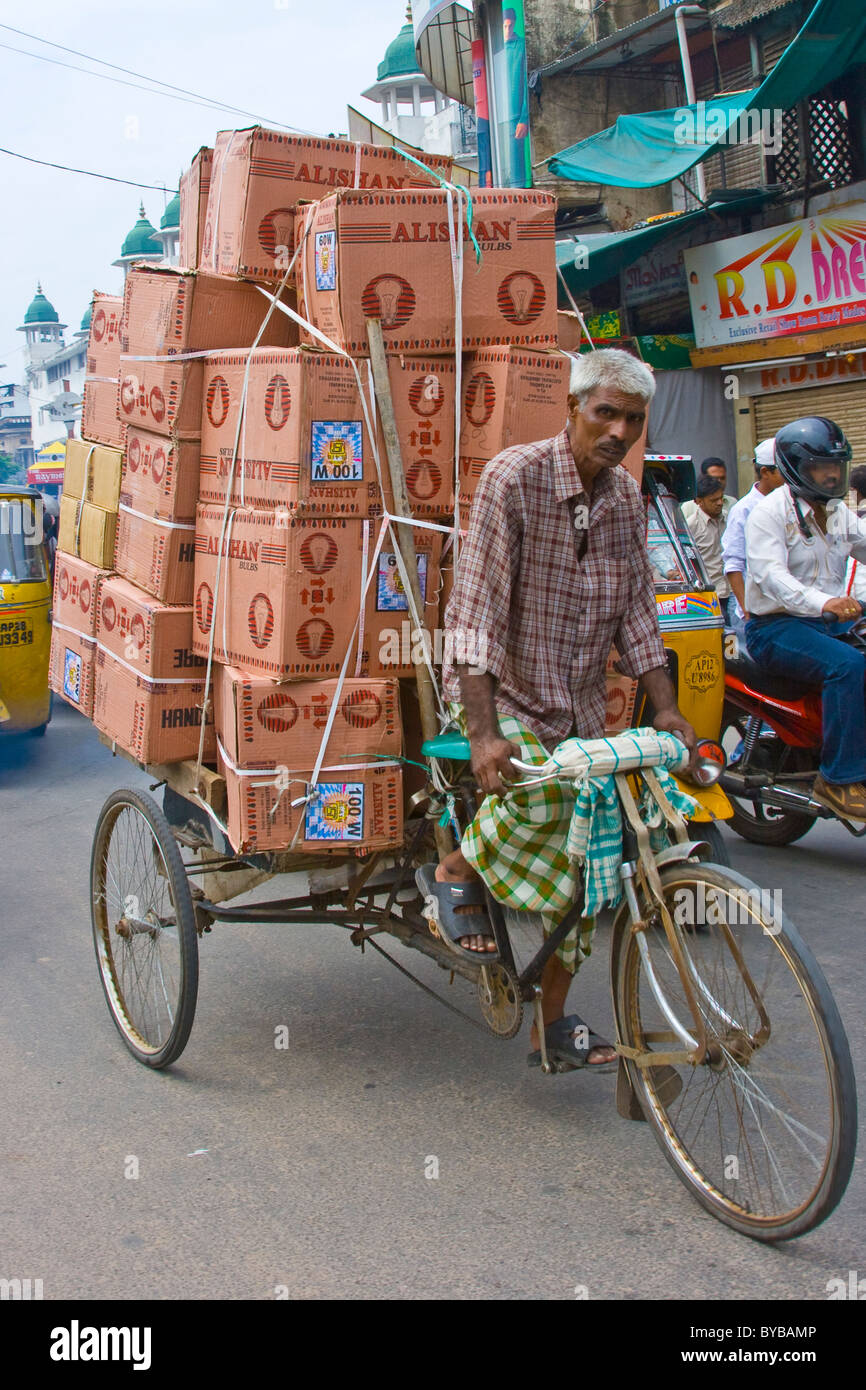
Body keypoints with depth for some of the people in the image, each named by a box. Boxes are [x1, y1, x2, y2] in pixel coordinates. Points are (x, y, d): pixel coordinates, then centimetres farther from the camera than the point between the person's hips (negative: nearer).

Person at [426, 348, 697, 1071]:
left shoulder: (627, 495, 2)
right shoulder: (515, 476, -18)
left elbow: (636, 608, 7)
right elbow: (474, 606, -23)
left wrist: (666, 710, -3)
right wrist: (483, 732, -31)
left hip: (579, 701, 6)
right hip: (502, 685, -6)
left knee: (580, 864, 5)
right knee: (535, 795, -34)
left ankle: (553, 1022, 22)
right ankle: (454, 870, -2)